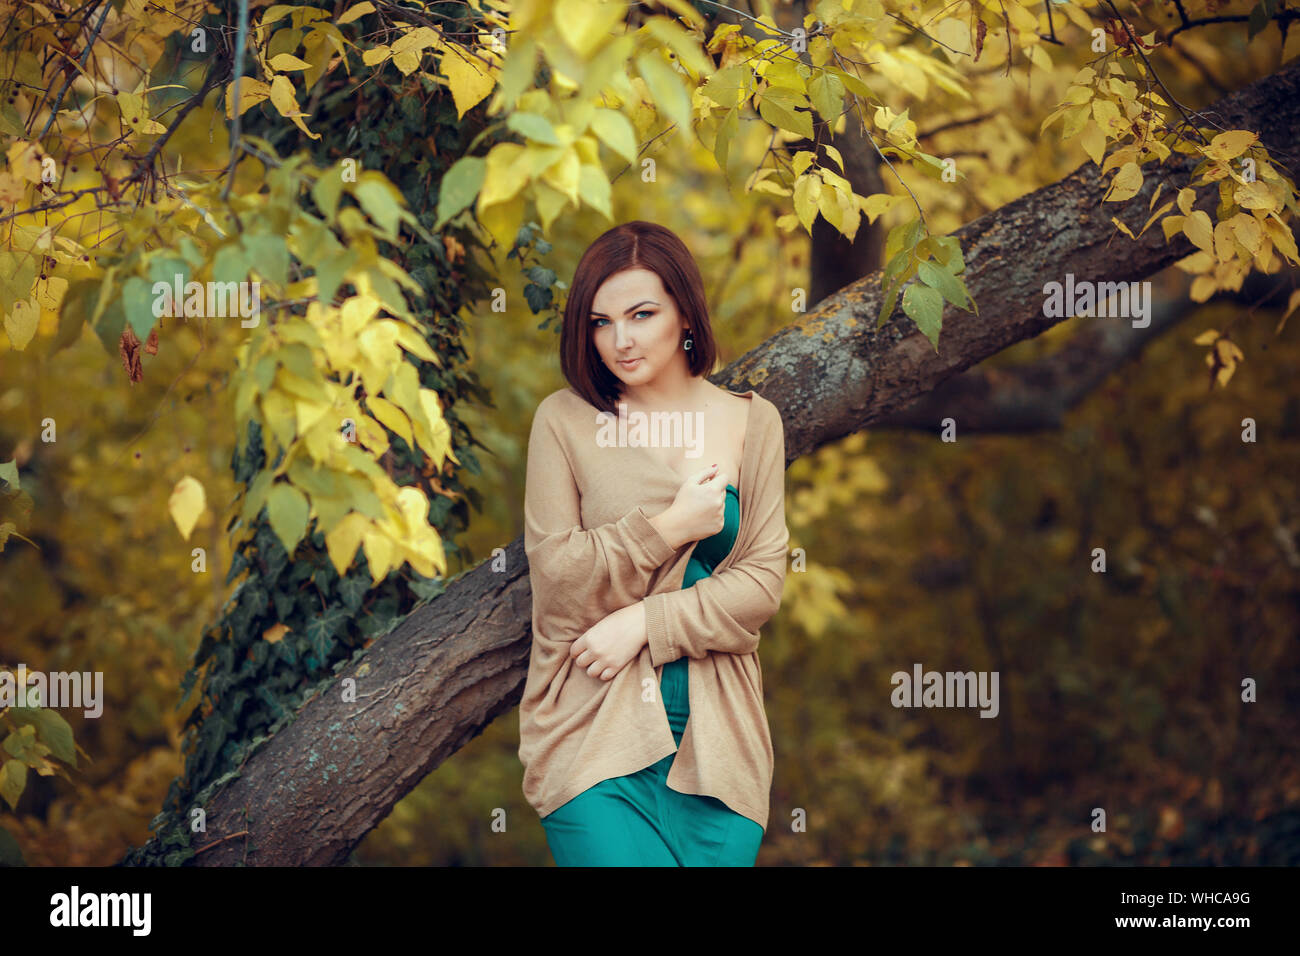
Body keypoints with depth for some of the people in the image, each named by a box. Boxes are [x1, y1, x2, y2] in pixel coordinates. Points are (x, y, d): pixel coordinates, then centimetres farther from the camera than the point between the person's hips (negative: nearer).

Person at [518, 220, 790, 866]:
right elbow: (554, 574, -4)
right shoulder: (564, 420, 2)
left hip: (714, 735, 2)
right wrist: (668, 528, -11)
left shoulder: (750, 423, 8)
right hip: (591, 728, -2)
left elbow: (762, 583, 1)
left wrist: (644, 623, -9)